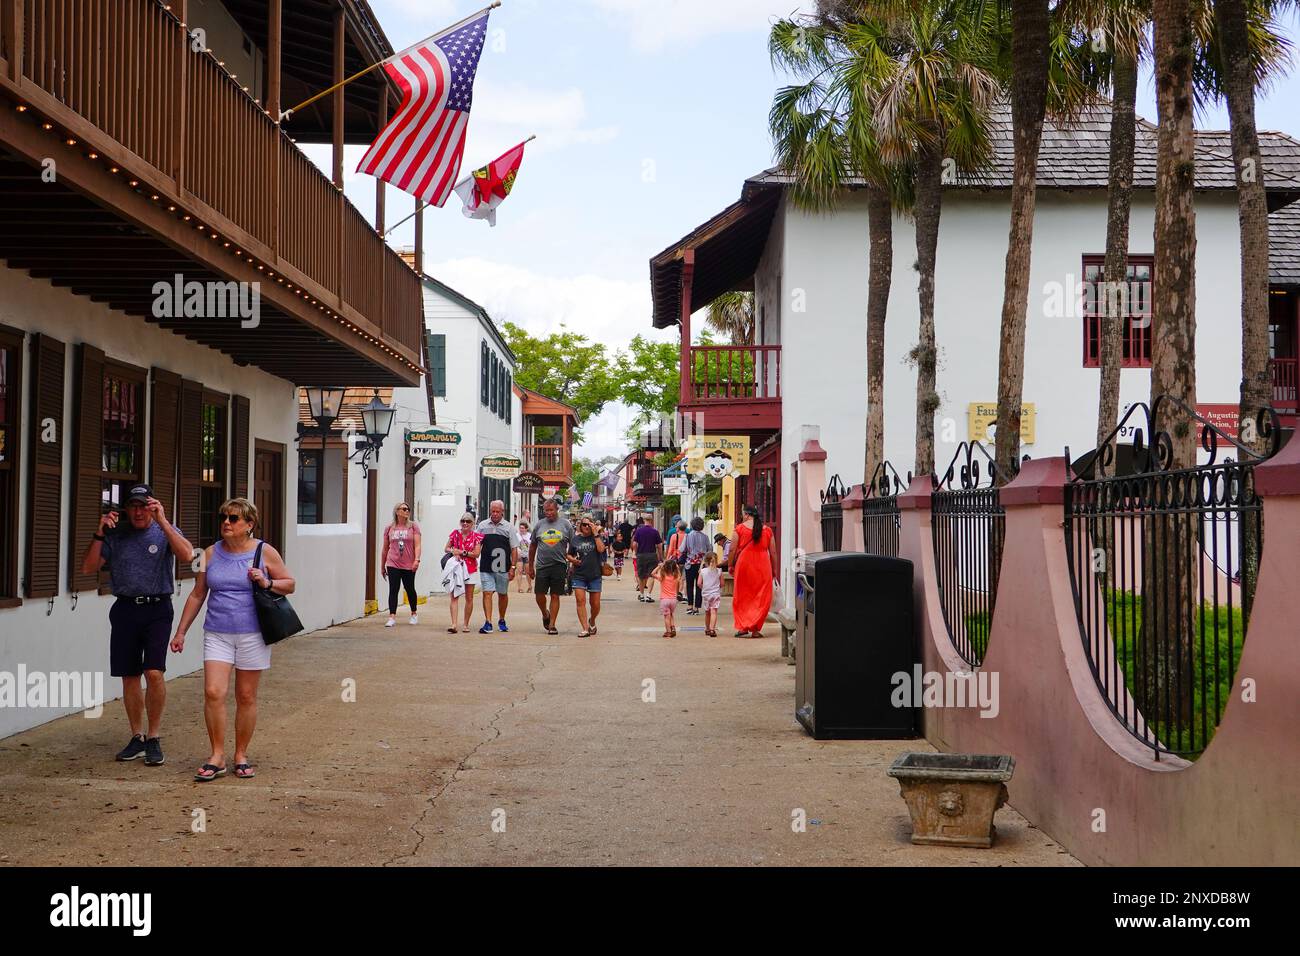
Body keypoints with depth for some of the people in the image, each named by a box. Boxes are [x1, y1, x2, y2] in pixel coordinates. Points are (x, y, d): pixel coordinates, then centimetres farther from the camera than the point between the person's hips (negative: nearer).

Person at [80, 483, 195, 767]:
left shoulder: (165, 531, 3)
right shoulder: (115, 535, 10)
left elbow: (187, 555, -16)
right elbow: (88, 567, 4)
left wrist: (162, 521, -20)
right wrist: (99, 534, -7)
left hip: (157, 608, -3)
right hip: (125, 609, 3)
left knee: (154, 672, -15)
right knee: (129, 676, 8)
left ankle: (154, 737, -2)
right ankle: (137, 737, 20)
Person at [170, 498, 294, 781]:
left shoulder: (265, 552, -1)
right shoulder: (211, 554, 6)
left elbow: (289, 585, 6)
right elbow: (197, 595, 12)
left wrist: (267, 583, -14)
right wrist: (181, 632, 11)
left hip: (252, 634, -2)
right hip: (217, 634, 2)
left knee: (246, 697, 6)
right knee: (213, 693, -11)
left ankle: (241, 756, 19)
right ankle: (217, 757, -2)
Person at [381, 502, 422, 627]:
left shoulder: (413, 527, 2)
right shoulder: (389, 528, 7)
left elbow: (417, 545, -5)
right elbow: (385, 548, 13)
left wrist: (417, 560, -20)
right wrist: (382, 566, 16)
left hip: (409, 565, -1)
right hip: (393, 564, 1)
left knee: (410, 589, 10)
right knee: (393, 590, -6)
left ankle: (414, 614, 29)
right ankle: (392, 617, -8)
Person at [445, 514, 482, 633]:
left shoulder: (476, 536, 0)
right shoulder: (455, 534, 6)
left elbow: (476, 553, -7)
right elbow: (447, 548, 10)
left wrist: (462, 552, -15)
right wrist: (453, 552, -11)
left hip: (470, 569, -1)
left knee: (469, 598, 5)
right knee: (454, 596, -8)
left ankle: (465, 625, 15)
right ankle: (453, 624, -14)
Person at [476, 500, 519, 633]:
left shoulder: (508, 527, 3)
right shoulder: (482, 525, 7)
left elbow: (514, 548, 4)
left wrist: (512, 567, -2)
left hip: (503, 568, 0)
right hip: (486, 567, 0)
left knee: (503, 594, 11)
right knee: (487, 593, -8)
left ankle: (501, 621, 27)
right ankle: (488, 623, -9)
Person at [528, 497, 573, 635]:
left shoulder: (566, 524, 3)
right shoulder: (539, 525, 8)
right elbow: (533, 546, 15)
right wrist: (530, 567, 13)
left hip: (559, 566, -2)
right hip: (542, 566, 2)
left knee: (555, 596, 0)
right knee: (539, 594, 0)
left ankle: (552, 625, 6)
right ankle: (545, 614, 28)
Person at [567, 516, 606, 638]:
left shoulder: (598, 537, 4)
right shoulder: (576, 540, 9)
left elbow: (601, 549, -15)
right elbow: (569, 555, 17)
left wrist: (595, 533, -13)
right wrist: (572, 559, -5)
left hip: (595, 575, -1)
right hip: (579, 575, 1)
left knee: (595, 604, 4)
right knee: (580, 601, -12)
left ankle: (592, 621, 33)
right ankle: (585, 628, -11)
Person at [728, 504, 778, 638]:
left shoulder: (739, 529, -3)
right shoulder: (767, 530, 5)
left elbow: (732, 549, -4)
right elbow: (773, 552, 7)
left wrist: (731, 565, 7)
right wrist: (774, 569, 16)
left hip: (744, 565, -1)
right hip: (762, 567, 1)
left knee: (742, 597, 11)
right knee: (761, 598, 7)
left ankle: (742, 627, 7)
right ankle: (755, 629, 2)